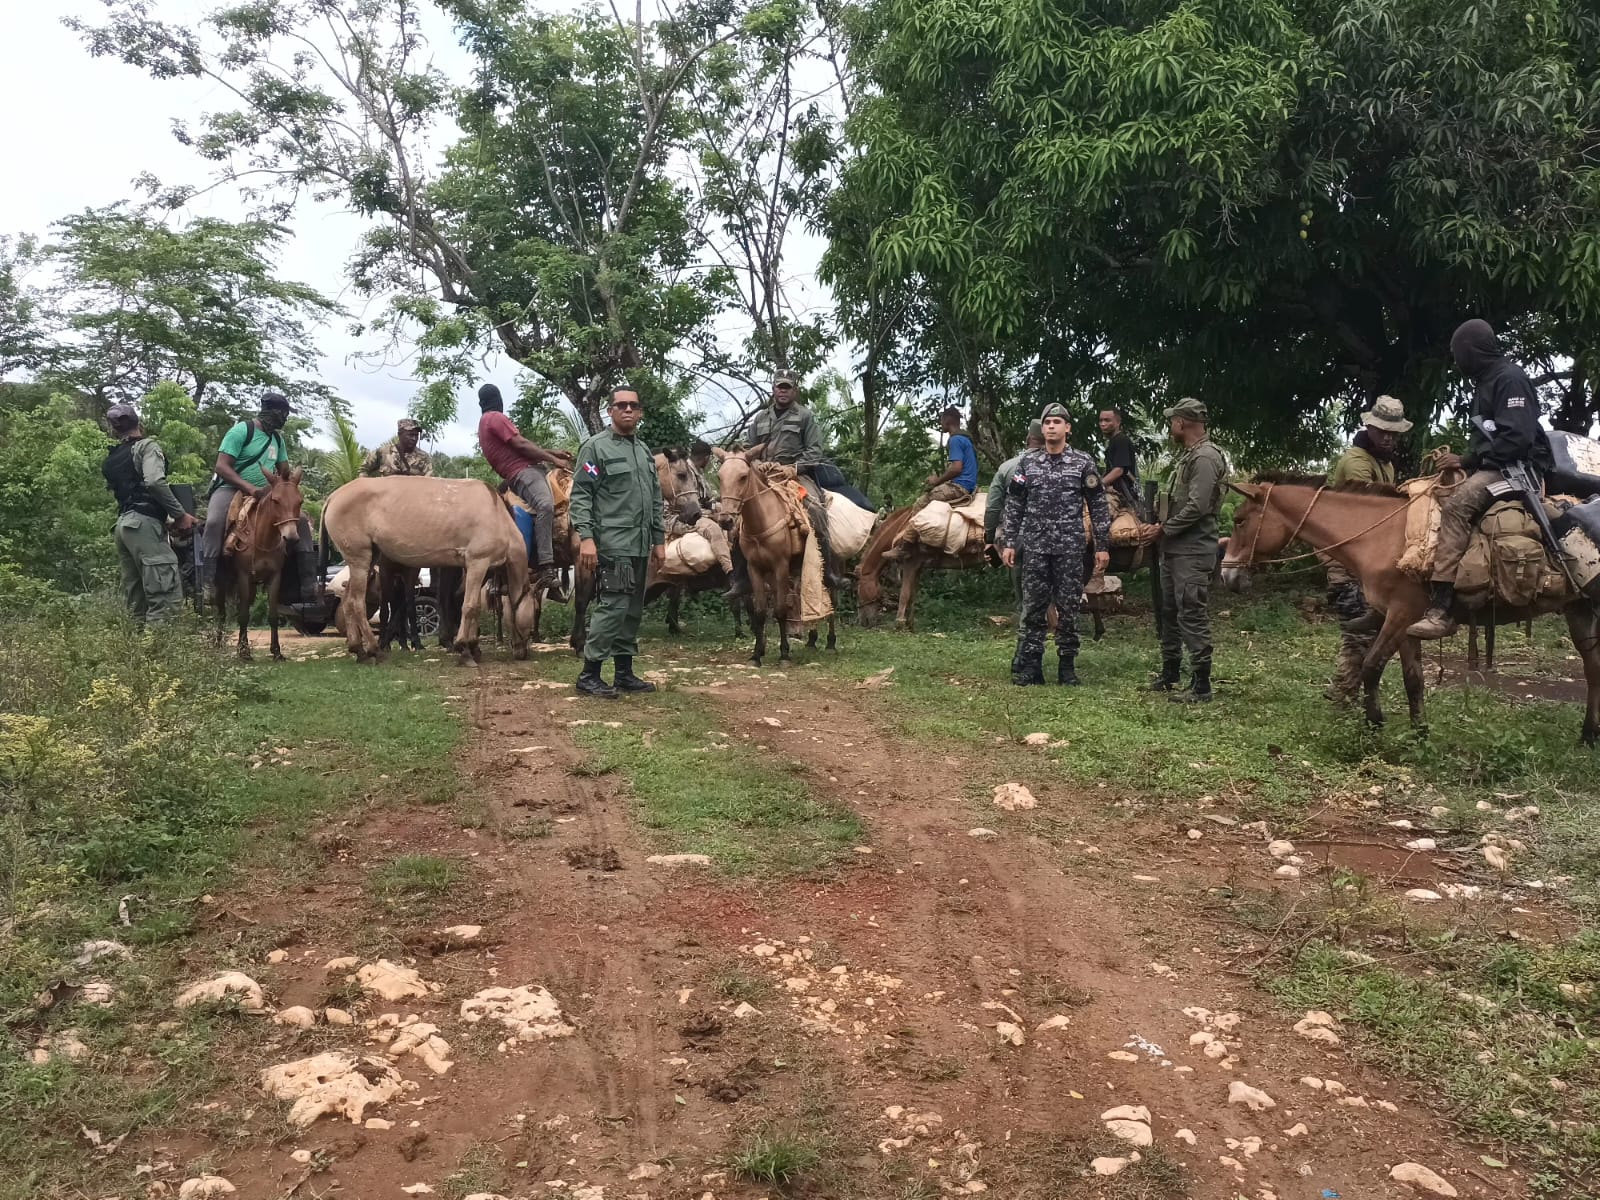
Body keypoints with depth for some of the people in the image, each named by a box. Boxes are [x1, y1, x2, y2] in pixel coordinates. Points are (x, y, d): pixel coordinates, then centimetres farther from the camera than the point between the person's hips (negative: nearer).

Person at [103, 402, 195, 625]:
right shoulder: (147, 446, -1)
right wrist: (180, 514, -12)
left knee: (137, 599, 9)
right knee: (168, 595, -14)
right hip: (144, 522, -8)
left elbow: (114, 490, 19)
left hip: (123, 523, 8)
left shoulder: (109, 460, 21)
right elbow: (155, 481, -19)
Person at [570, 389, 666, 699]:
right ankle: (589, 675, -5)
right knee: (613, 606, -12)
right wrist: (585, 537, -20)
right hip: (613, 543, -8)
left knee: (632, 610, 11)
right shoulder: (596, 447, -4)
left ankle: (624, 672, 19)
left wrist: (658, 540, 16)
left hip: (640, 545, 8)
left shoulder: (645, 452, 17)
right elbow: (580, 494, -10)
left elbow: (655, 500, 21)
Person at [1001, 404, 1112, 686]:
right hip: (1035, 547, 1)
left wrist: (1102, 546, -1)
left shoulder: (1083, 463, 1)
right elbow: (1013, 505, 7)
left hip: (1070, 548, -1)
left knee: (1068, 608, 3)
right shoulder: (1027, 462, 6)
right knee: (1032, 607, 3)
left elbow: (1099, 507, 3)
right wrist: (1008, 543, 1)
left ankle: (1067, 666, 12)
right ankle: (1029, 666, 9)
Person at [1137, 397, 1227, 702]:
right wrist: (1157, 528, 4)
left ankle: (1201, 687, -5)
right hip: (1173, 549, 10)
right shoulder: (1186, 456, 17)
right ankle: (1169, 674, 28)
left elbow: (1196, 508, -22)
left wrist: (1163, 530, -14)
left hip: (1193, 552, -10)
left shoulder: (1205, 457, -14)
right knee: (1169, 613, 17)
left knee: (1192, 617, -9)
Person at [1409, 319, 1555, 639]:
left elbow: (1517, 437, -21)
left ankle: (1441, 610, -43)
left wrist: (1468, 460, -16)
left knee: (1455, 505, -33)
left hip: (1520, 467, -12)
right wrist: (1465, 460, 9)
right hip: (1493, 467, 12)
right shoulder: (1486, 382, 20)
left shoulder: (1509, 378, -11)